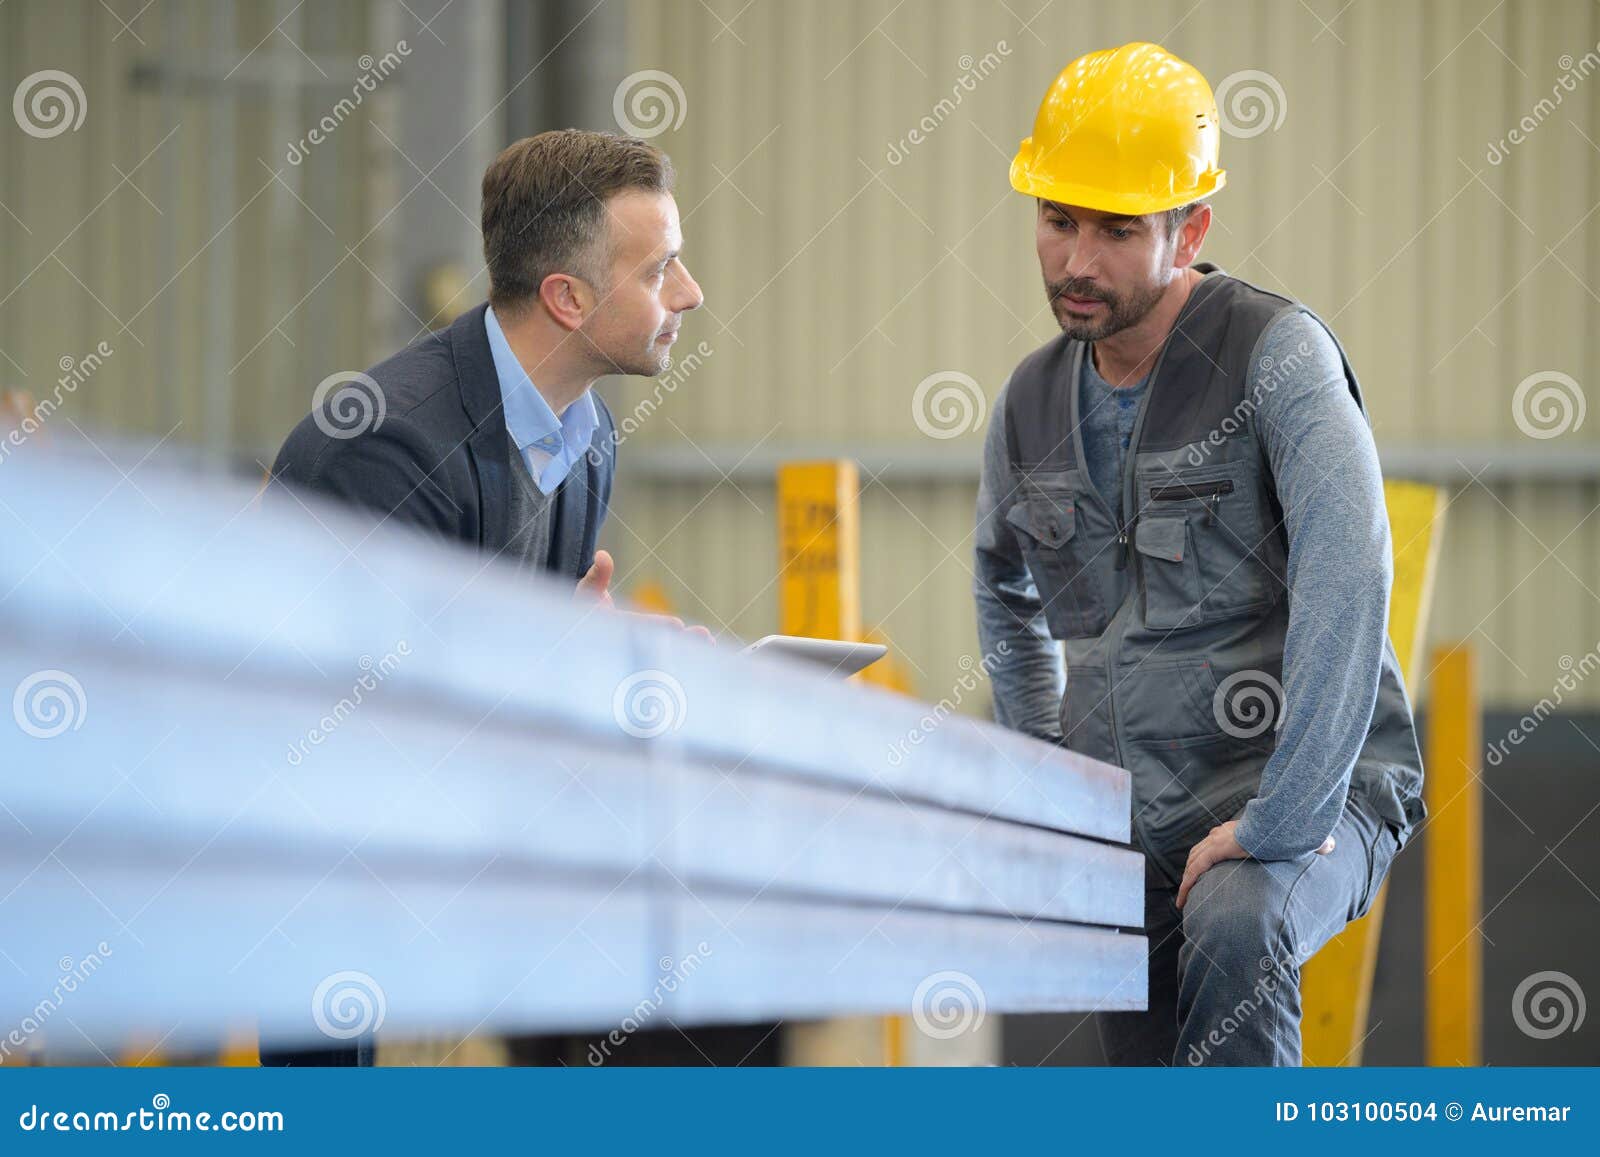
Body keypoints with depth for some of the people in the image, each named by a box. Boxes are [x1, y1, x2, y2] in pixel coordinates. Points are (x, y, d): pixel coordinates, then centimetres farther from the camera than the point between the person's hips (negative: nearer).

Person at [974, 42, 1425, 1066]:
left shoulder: (1277, 352, -14)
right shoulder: (1035, 401, 7)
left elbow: (1348, 585, -26)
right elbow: (1006, 589, 28)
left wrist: (1278, 820, -29)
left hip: (1310, 791, -6)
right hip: (1129, 819, 6)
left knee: (1231, 933, -37)